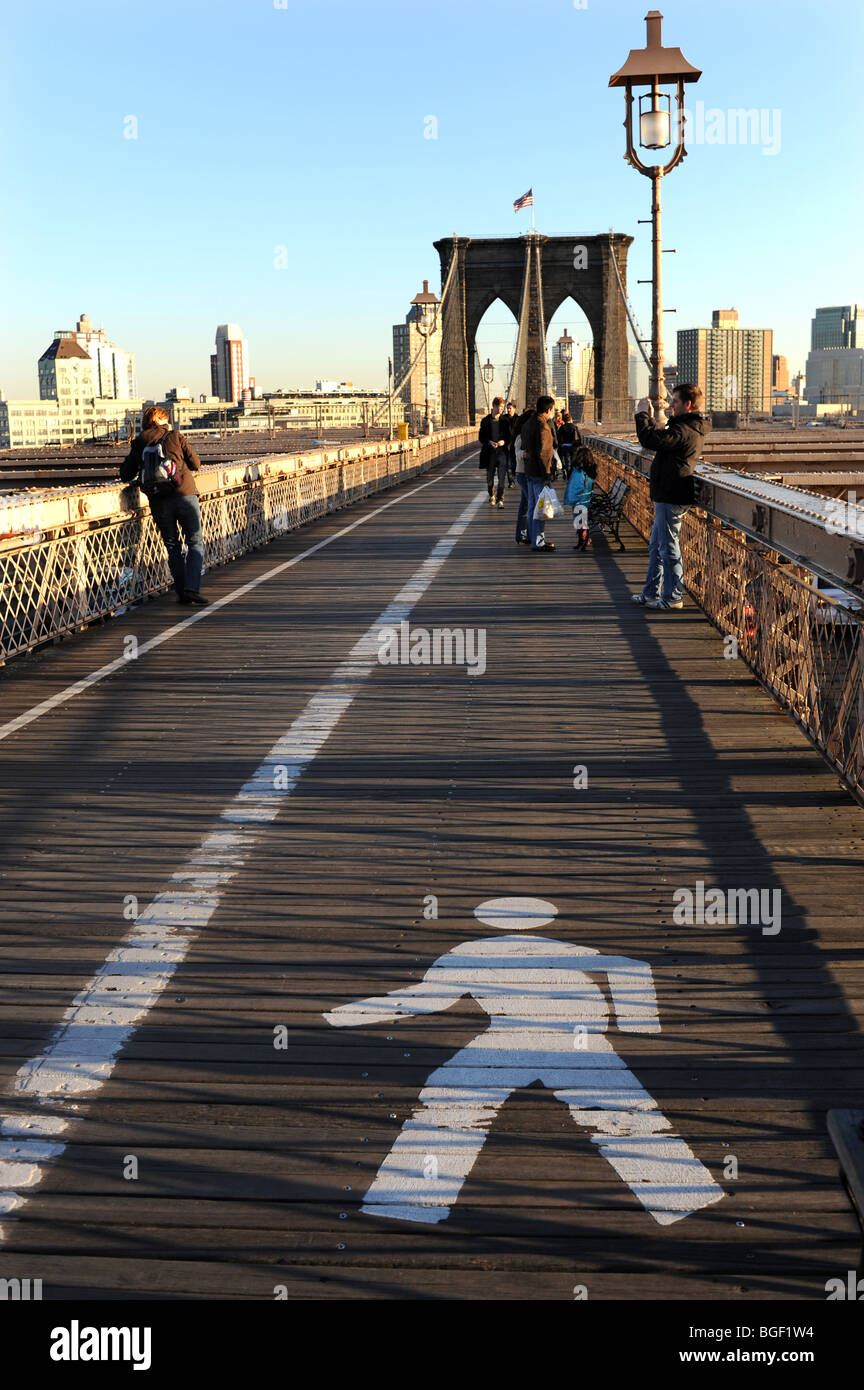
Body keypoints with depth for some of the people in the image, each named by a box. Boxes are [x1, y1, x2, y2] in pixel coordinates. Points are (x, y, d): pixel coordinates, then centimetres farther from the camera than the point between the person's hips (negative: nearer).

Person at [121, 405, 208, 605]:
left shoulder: (139, 443, 9)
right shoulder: (175, 437, 3)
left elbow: (125, 475, 8)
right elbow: (196, 464, 6)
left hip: (158, 502, 2)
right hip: (185, 495, -2)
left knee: (173, 547, 11)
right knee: (195, 542, 4)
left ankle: (182, 593, 8)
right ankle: (192, 587, -12)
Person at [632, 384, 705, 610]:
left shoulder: (684, 430, -19)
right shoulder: (690, 428, 15)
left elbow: (650, 440, -28)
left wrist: (643, 414, -15)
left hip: (671, 498, -11)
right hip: (668, 495, 11)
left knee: (668, 547, -3)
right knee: (656, 546, 17)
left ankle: (673, 597, 3)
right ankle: (651, 593, 24)